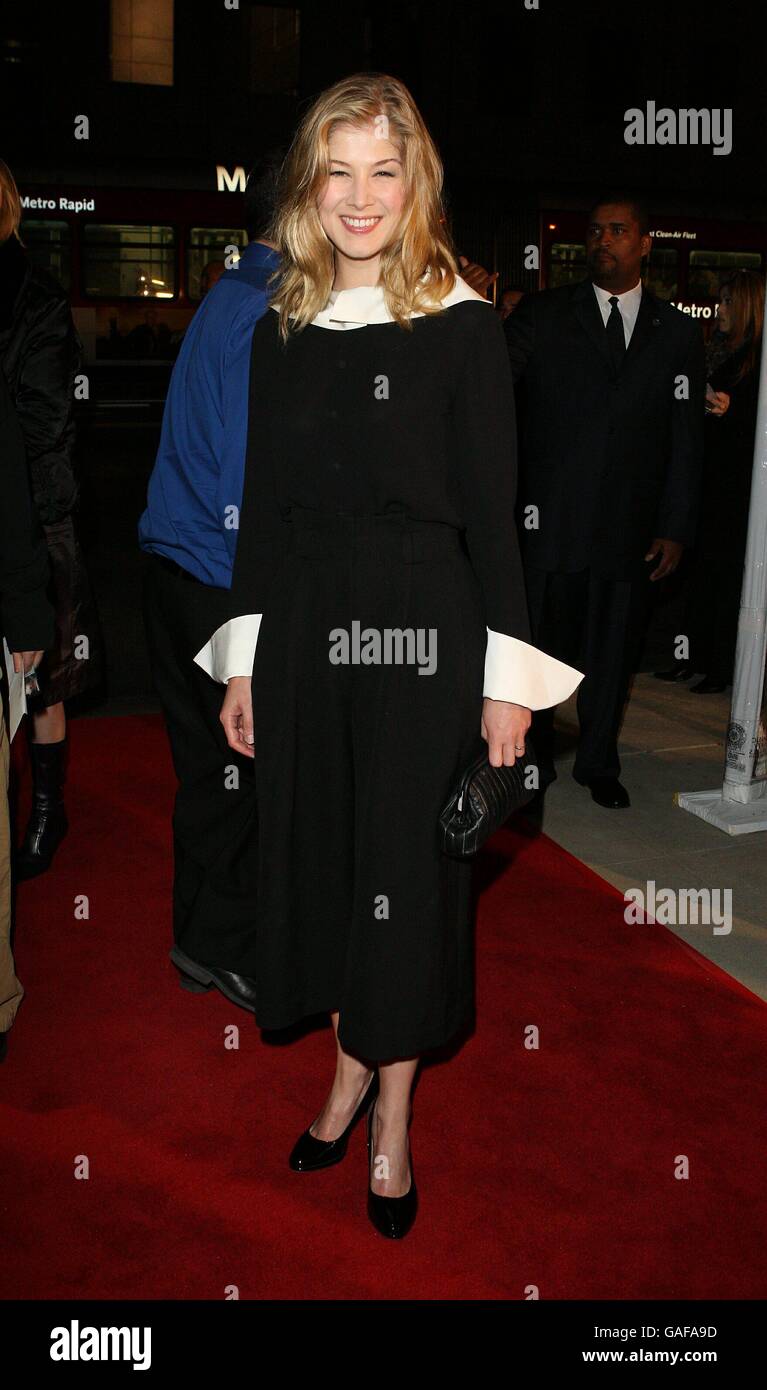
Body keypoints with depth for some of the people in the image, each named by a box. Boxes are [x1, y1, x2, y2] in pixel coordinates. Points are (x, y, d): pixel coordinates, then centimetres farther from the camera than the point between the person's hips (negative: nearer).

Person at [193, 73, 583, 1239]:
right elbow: (263, 507, 9)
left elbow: (492, 512, -6)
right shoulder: (282, 331, 8)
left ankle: (393, 1116, 24)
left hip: (422, 625, -4)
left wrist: (509, 677, -9)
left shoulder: (462, 327, -4)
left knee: (405, 865, 5)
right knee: (316, 856, 12)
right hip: (304, 624, 4)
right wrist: (242, 659, 7)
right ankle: (351, 1071, 34)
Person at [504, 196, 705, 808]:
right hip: (550, 522, -1)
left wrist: (676, 528, 1)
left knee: (613, 651, 10)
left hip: (630, 528, 1)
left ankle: (599, 763, 28)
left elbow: (687, 440, 7)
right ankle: (535, 755, 29)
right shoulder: (542, 314, 5)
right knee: (541, 645, 9)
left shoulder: (678, 332, 8)